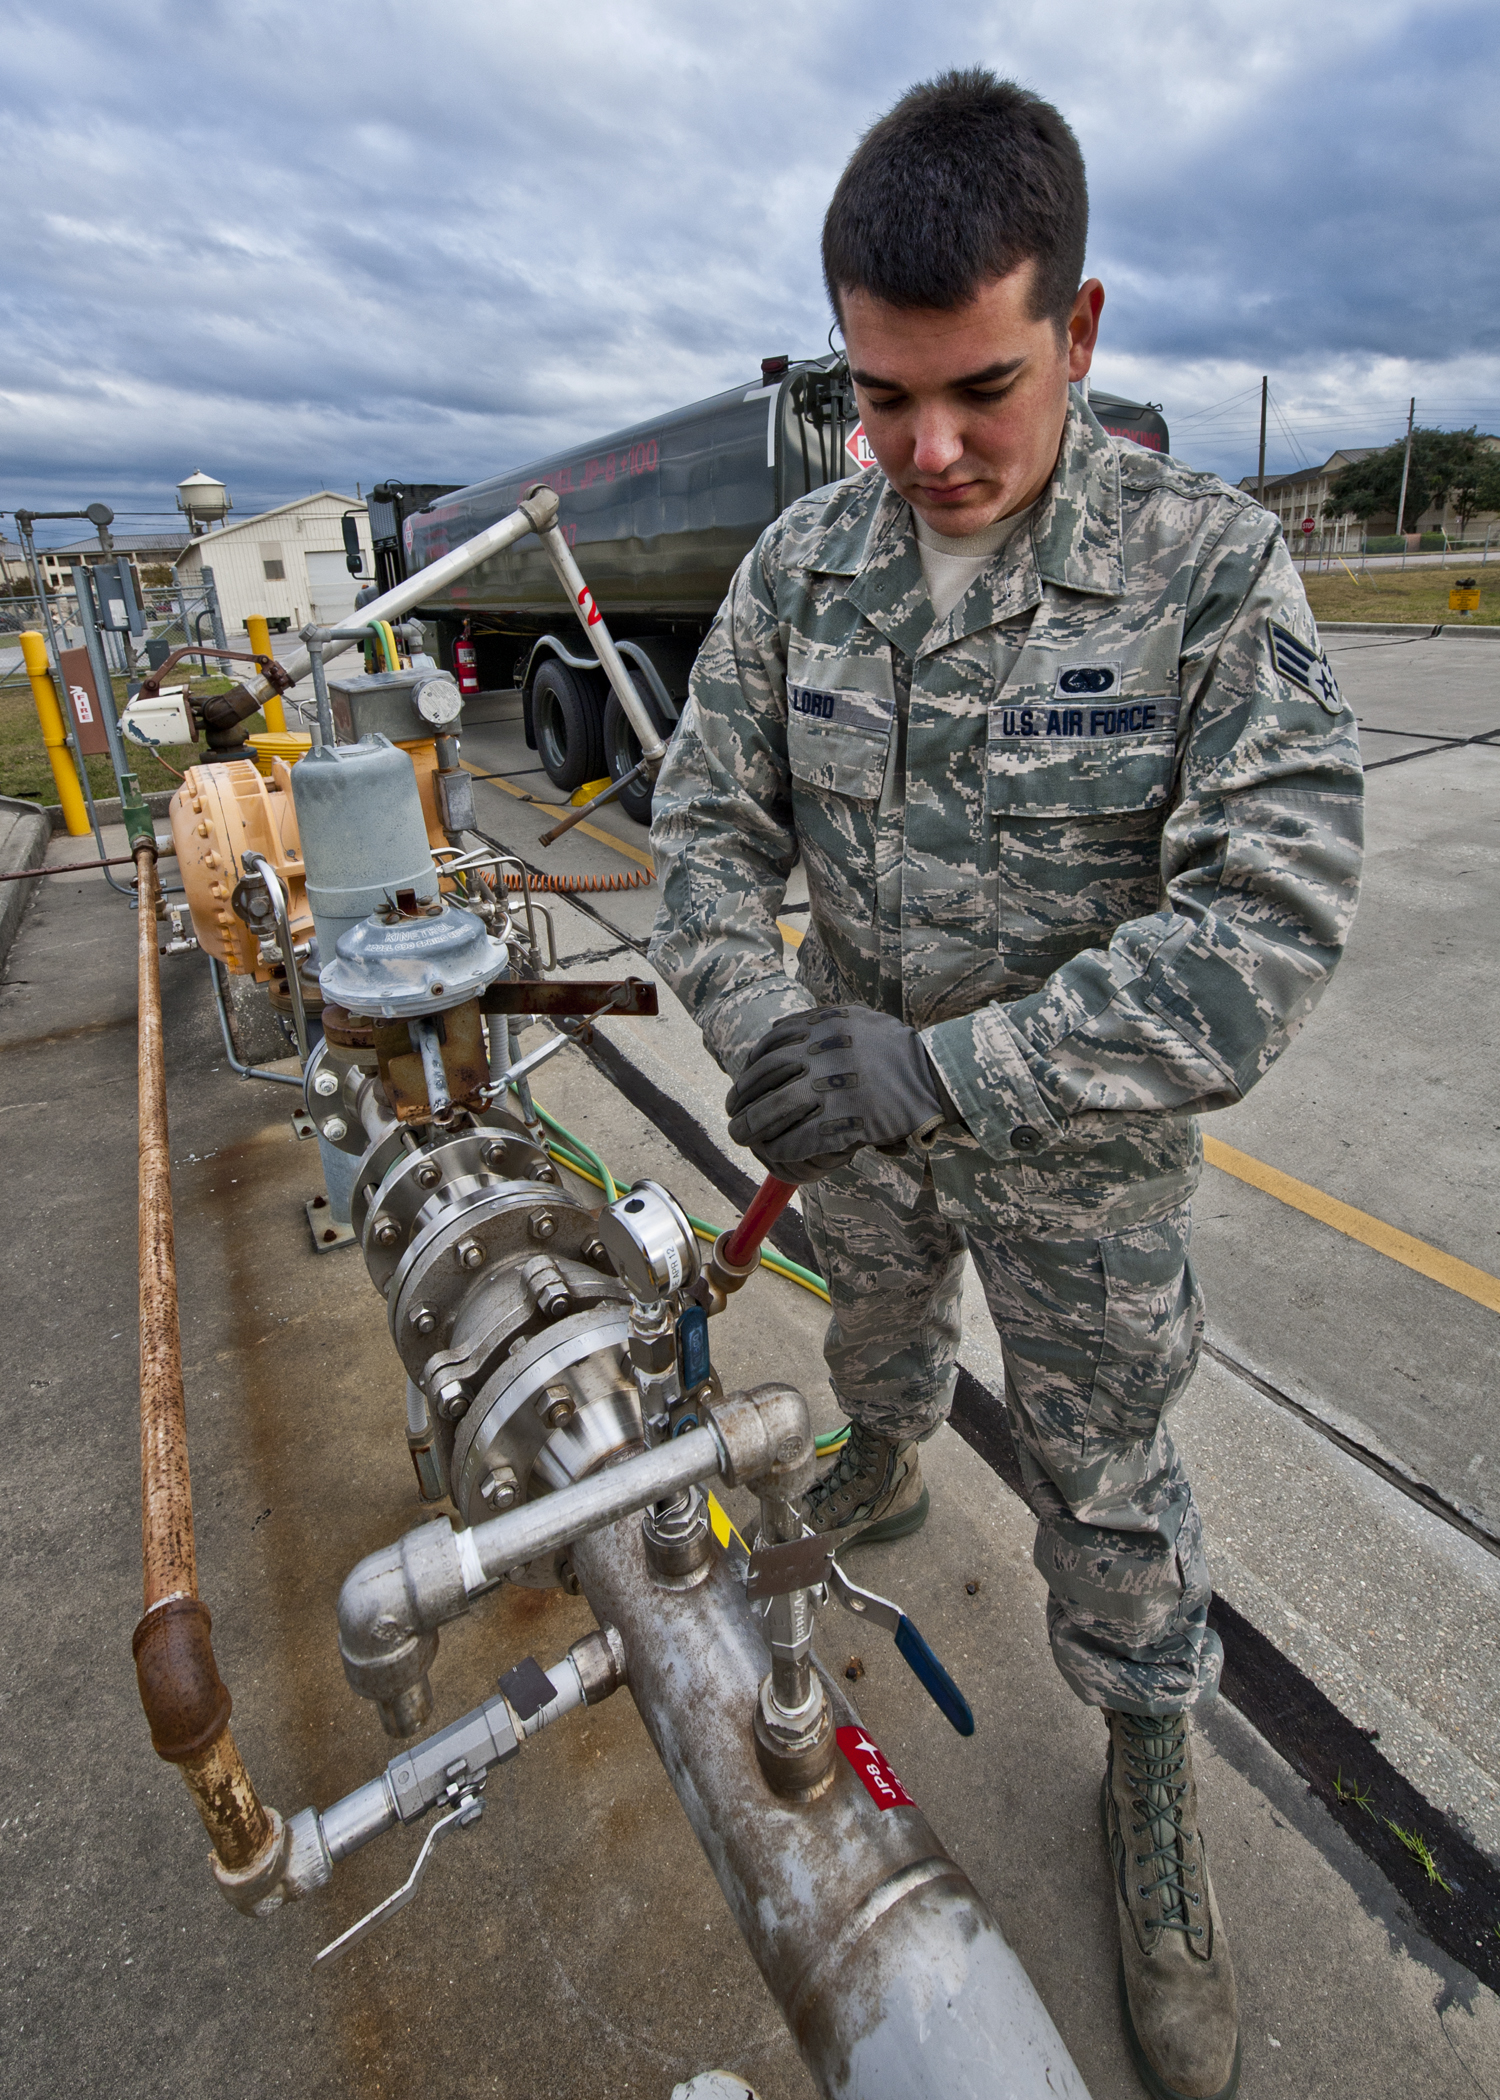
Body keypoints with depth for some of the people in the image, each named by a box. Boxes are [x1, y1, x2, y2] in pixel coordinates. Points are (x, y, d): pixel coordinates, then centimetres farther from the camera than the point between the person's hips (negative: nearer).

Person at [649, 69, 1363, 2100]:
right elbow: (709, 819, -4)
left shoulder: (1209, 562, -19)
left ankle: (1151, 1770, 44)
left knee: (1107, 1476, 16)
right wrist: (766, 1021, -23)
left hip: (1080, 1151, -3)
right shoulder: (802, 563, -7)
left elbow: (1268, 920, -26)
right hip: (859, 1114, 4)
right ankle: (884, 1478, 65)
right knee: (878, 1338, 30)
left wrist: (947, 1066, -34)